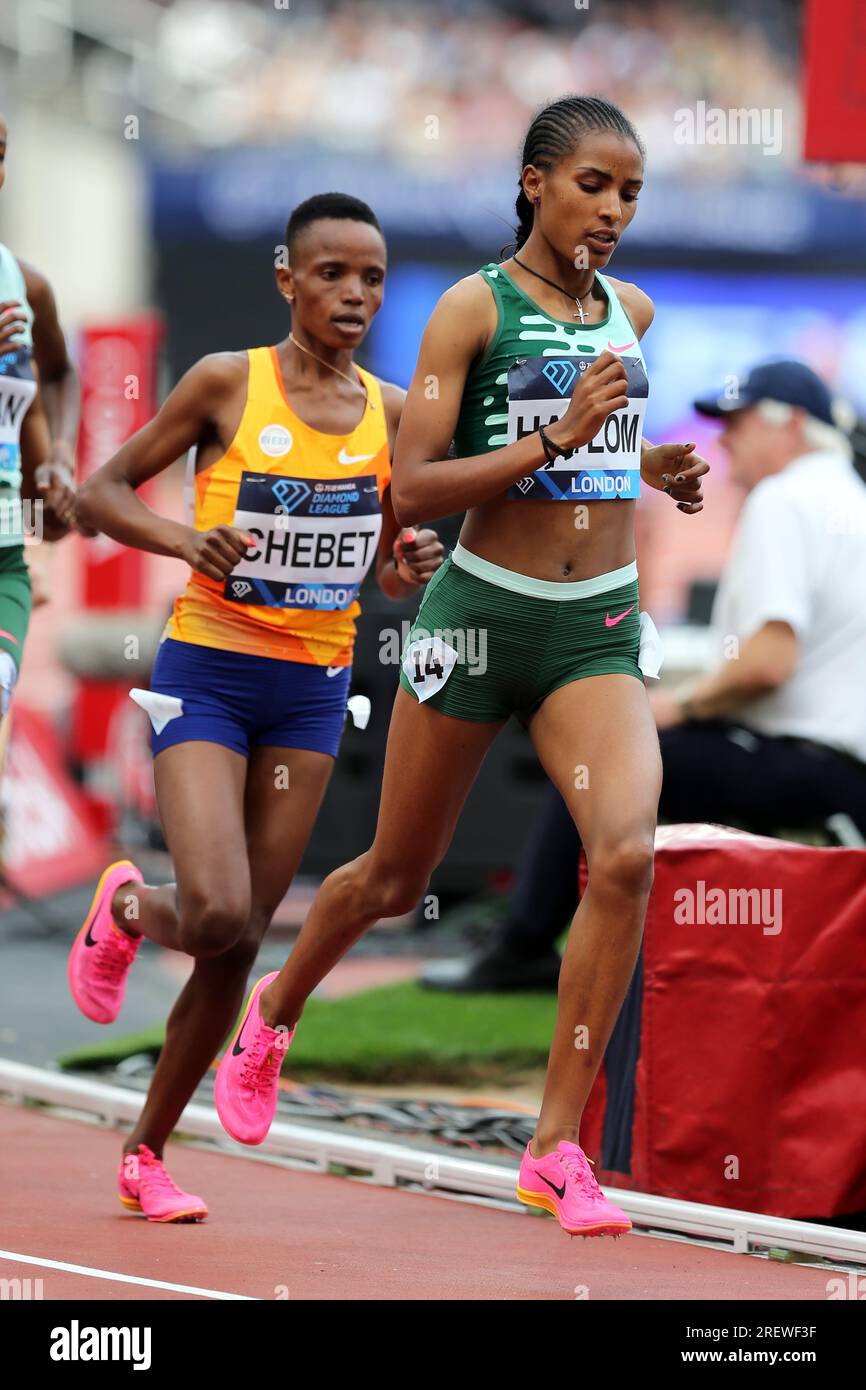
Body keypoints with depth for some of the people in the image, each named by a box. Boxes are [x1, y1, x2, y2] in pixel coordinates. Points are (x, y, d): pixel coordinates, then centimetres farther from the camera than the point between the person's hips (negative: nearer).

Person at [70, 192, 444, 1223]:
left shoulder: (390, 411, 5)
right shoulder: (228, 383, -6)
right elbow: (103, 491, -1)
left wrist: (409, 567, -8)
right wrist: (187, 542, -19)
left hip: (313, 690, 4)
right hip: (208, 671, -4)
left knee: (242, 943, 3)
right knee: (218, 916, -19)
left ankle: (146, 1155, 17)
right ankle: (126, 910, 18)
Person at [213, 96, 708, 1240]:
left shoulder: (632, 314, 8)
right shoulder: (475, 307, -9)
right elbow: (411, 488, -15)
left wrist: (643, 468, 9)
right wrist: (557, 439, -24)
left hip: (598, 629, 3)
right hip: (481, 613, -3)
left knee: (626, 852, -21)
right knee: (395, 878, 12)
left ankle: (557, 1148, -14)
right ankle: (273, 1010, 46)